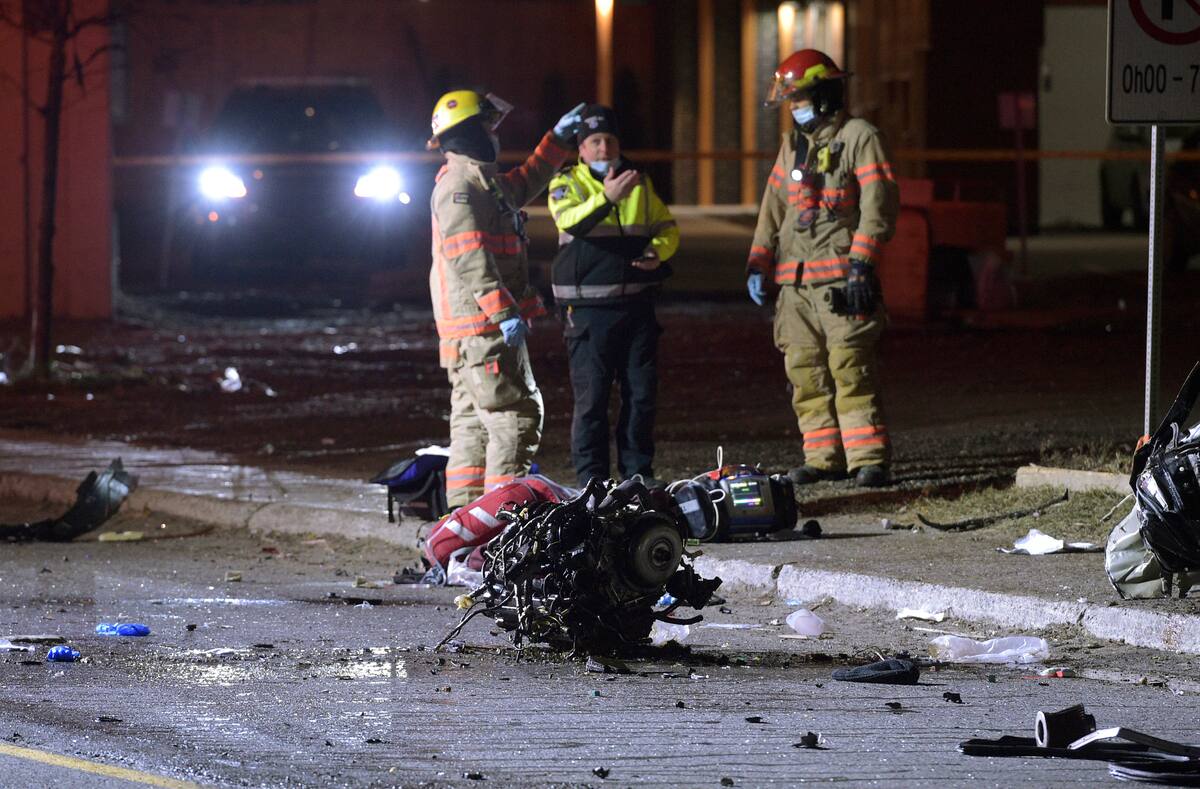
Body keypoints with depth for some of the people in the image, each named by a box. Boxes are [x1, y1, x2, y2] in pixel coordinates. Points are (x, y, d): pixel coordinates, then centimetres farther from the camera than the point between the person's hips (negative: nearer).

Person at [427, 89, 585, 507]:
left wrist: (558, 139, 37)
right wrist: (503, 312, -29)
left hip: (470, 331, 11)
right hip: (481, 327, -11)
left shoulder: (481, 180, 20)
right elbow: (469, 258, -24)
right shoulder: (461, 186, -14)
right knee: (516, 415, -12)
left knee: (473, 420, 14)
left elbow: (525, 184, 40)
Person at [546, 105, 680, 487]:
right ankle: (591, 479, 0)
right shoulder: (566, 184, 0)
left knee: (642, 391, 5)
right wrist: (606, 198, -39)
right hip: (588, 308, -4)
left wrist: (657, 251, -4)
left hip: (636, 303, 4)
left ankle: (638, 471, 14)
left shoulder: (640, 183, 14)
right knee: (591, 395, -5)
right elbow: (571, 221, -21)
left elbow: (668, 227, 19)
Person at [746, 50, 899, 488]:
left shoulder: (858, 137, -1)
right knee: (805, 370, 3)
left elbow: (879, 204, -9)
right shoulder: (792, 145, 21)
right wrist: (758, 265, 14)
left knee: (850, 366, -13)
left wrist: (861, 262, -17)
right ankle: (824, 459, 8)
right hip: (795, 281, 7)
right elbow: (774, 207, 24)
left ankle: (869, 460, -13)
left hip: (841, 276, -7)